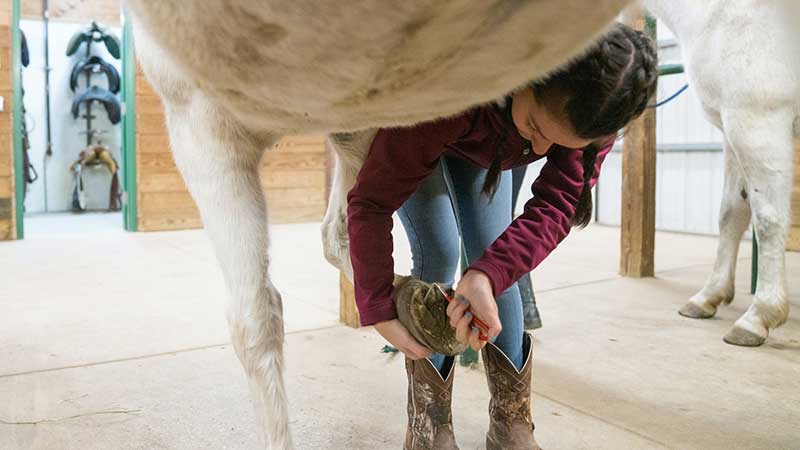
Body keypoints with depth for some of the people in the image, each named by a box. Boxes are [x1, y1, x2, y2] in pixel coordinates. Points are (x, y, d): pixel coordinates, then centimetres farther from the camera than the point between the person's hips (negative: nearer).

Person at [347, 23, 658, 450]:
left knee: (495, 255, -8)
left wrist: (487, 276, -52)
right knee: (438, 255, -16)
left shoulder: (595, 105, -32)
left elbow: (557, 205, -34)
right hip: (412, 135, -3)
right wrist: (378, 311, -38)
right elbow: (371, 200, -40)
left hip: (484, 143, 4)